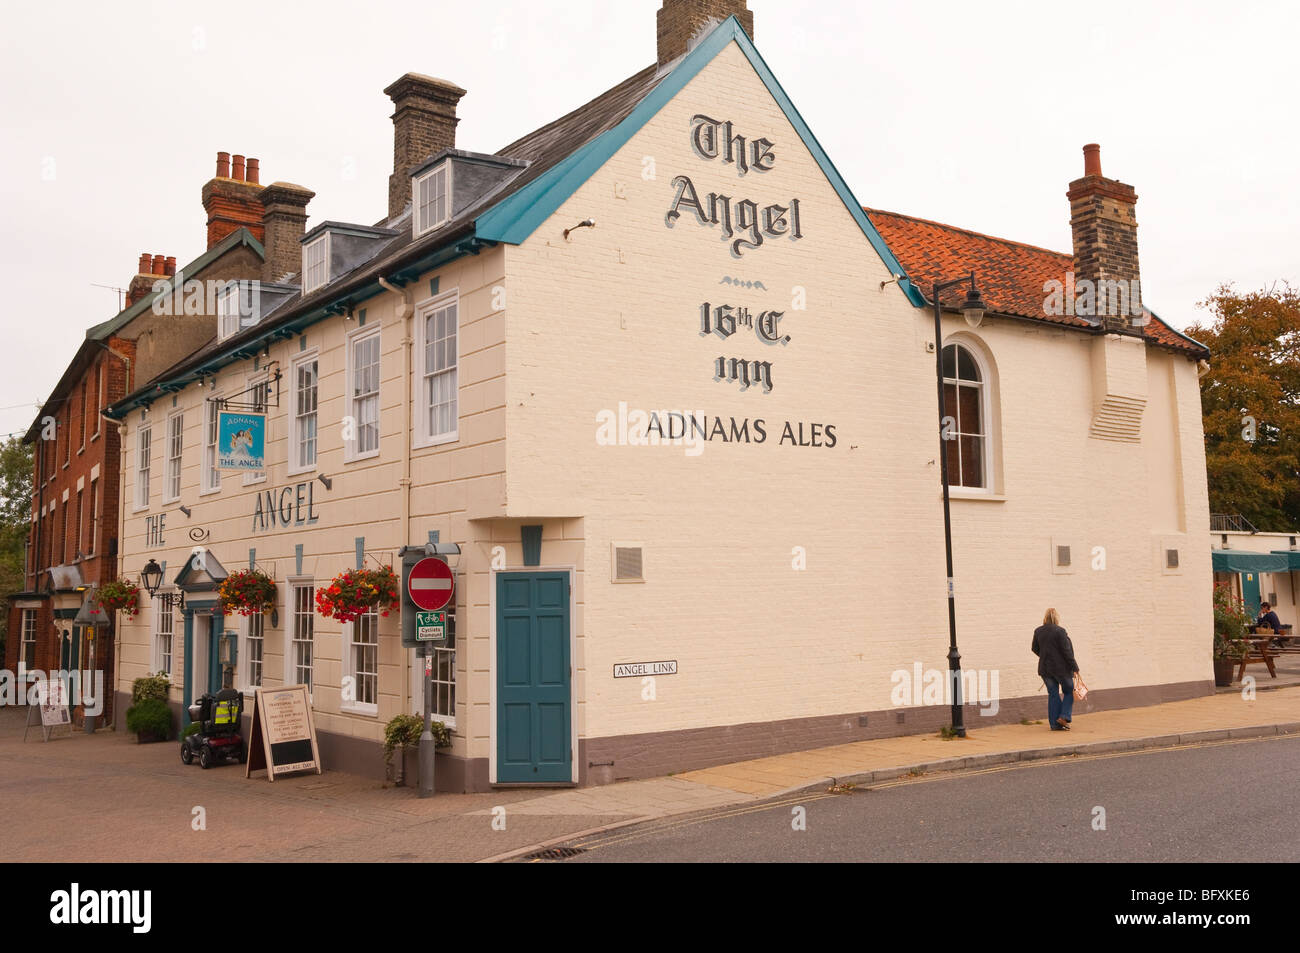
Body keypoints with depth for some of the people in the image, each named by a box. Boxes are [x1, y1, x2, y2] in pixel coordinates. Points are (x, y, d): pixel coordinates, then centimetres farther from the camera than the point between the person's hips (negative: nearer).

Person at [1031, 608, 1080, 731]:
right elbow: (1067, 651, -14)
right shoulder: (1059, 631, -15)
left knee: (1053, 695, 10)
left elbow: (1035, 649, 13)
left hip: (1045, 668, 5)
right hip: (1061, 668, -5)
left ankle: (1055, 724, 8)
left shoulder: (1038, 631, 2)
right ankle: (1064, 716, -2)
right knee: (1069, 692, 13)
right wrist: (1074, 668, -7)